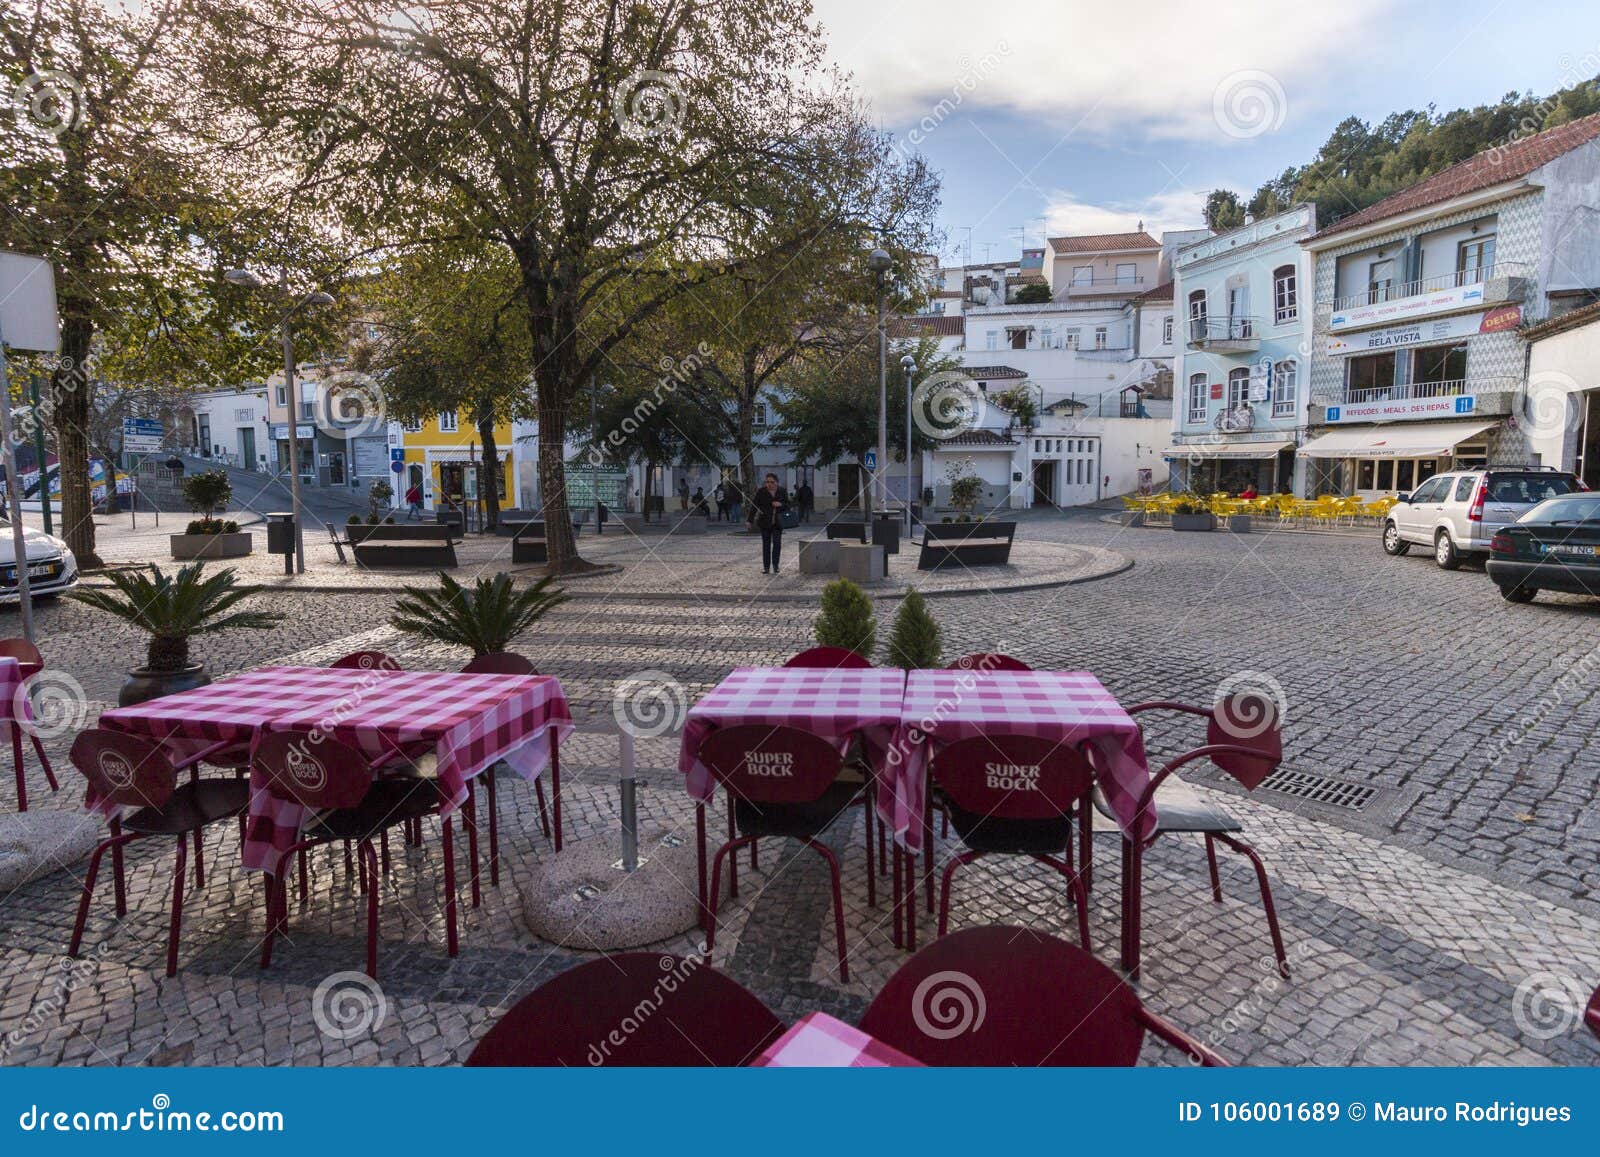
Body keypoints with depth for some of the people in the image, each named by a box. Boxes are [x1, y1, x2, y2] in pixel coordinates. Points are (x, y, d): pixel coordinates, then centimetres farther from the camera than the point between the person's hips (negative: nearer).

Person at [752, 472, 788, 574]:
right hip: (764, 521, -1)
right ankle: (766, 567, 8)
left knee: (777, 543, -4)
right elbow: (754, 505, -6)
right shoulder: (761, 491, -5)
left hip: (778, 521, 1)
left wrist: (781, 504, -14)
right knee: (766, 544, 3)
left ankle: (775, 566, 6)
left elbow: (788, 505, 9)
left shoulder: (783, 491, 2)